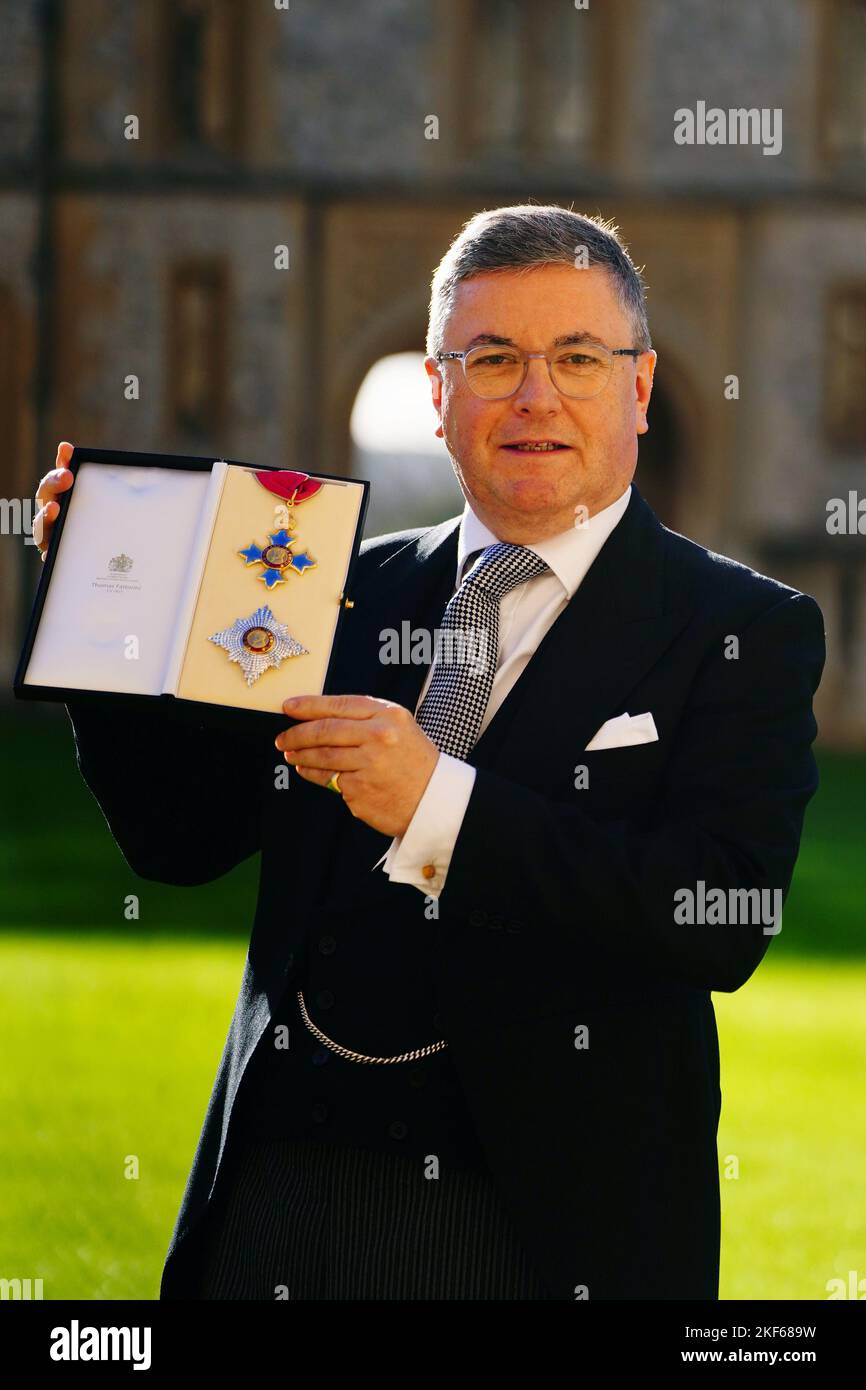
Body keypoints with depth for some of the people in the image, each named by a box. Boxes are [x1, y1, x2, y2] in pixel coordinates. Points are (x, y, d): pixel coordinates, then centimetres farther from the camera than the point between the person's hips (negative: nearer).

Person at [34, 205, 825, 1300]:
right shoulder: (356, 589, 11)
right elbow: (179, 838, 12)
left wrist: (442, 804, -25)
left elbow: (727, 923, -18)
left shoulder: (745, 630, -4)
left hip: (535, 1221, -4)